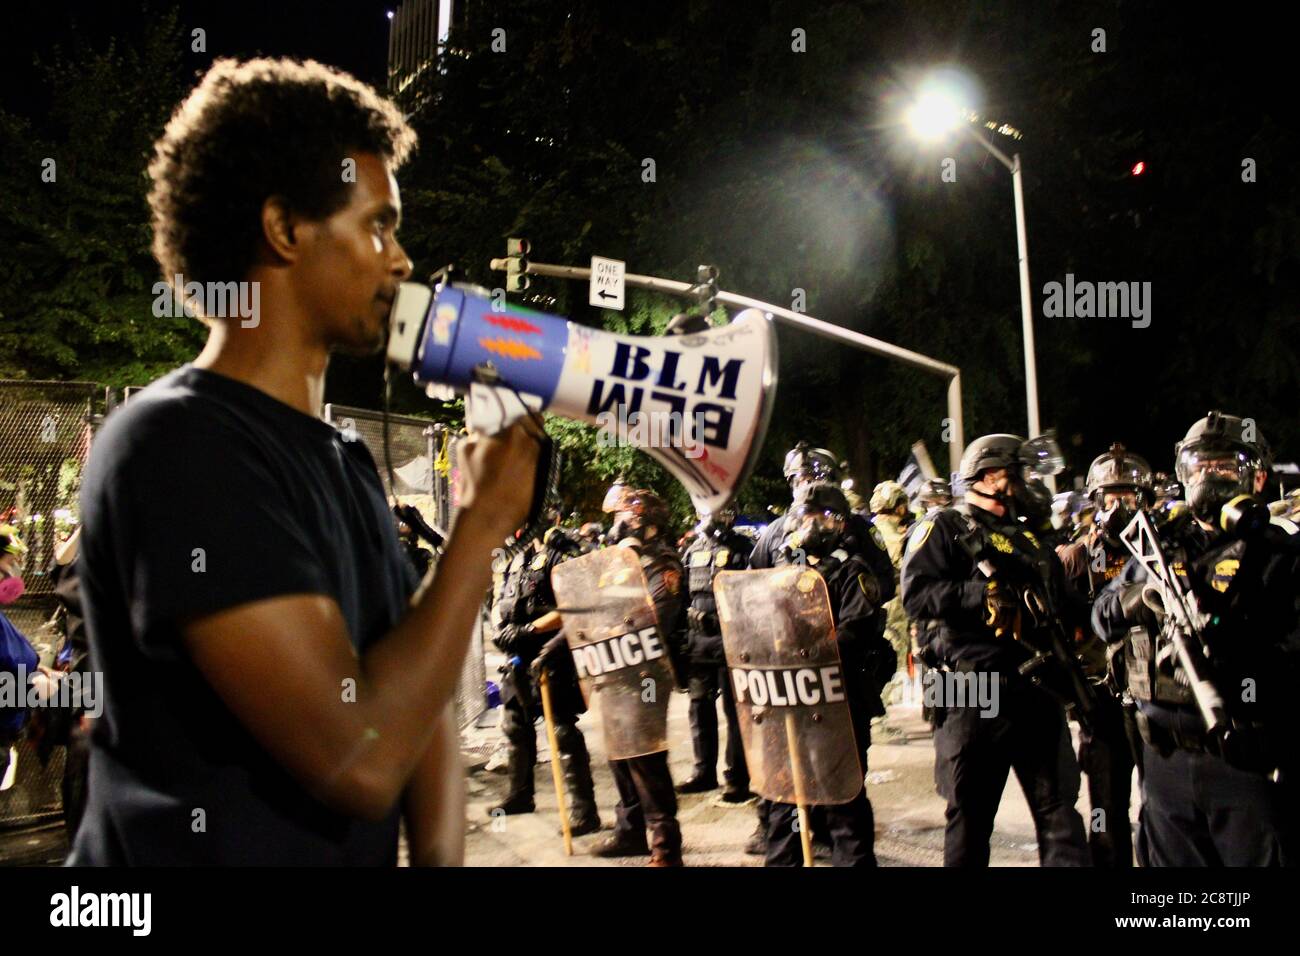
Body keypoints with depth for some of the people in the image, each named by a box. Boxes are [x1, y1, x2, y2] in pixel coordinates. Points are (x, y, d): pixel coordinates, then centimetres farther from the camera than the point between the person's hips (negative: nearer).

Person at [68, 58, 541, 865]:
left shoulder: (343, 459, 8)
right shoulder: (179, 445, -18)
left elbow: (420, 692, 6)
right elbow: (359, 757, -24)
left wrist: (441, 856, -9)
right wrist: (483, 523, -15)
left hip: (362, 850, 7)